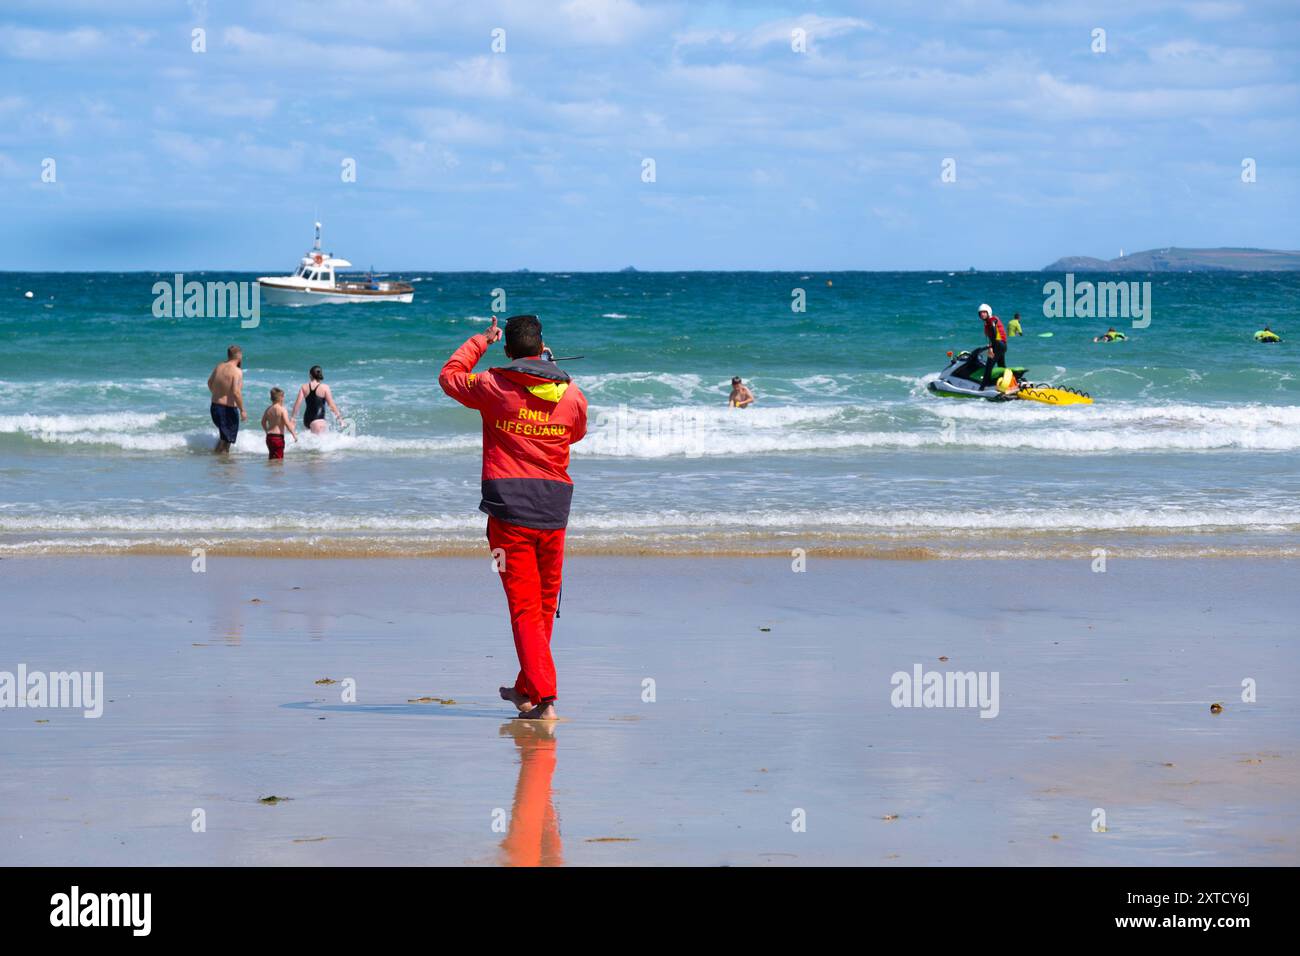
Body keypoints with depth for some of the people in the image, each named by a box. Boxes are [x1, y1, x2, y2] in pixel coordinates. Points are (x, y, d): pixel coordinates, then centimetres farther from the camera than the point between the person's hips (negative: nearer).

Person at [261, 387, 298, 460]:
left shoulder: (268, 409, 7)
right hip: (278, 437, -7)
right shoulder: (282, 409, -13)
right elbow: (287, 424, -16)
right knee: (278, 459, -6)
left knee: (272, 457, 17)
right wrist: (294, 434, -6)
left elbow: (263, 422, 16)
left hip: (269, 437, 7)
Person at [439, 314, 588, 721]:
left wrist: (480, 341, 27)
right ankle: (526, 689, 29)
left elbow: (449, 376, 15)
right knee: (545, 605, 17)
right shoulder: (572, 395, 3)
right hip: (553, 512, 3)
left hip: (509, 511, -3)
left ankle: (544, 698, -15)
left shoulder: (493, 387, -4)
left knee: (525, 608, -4)